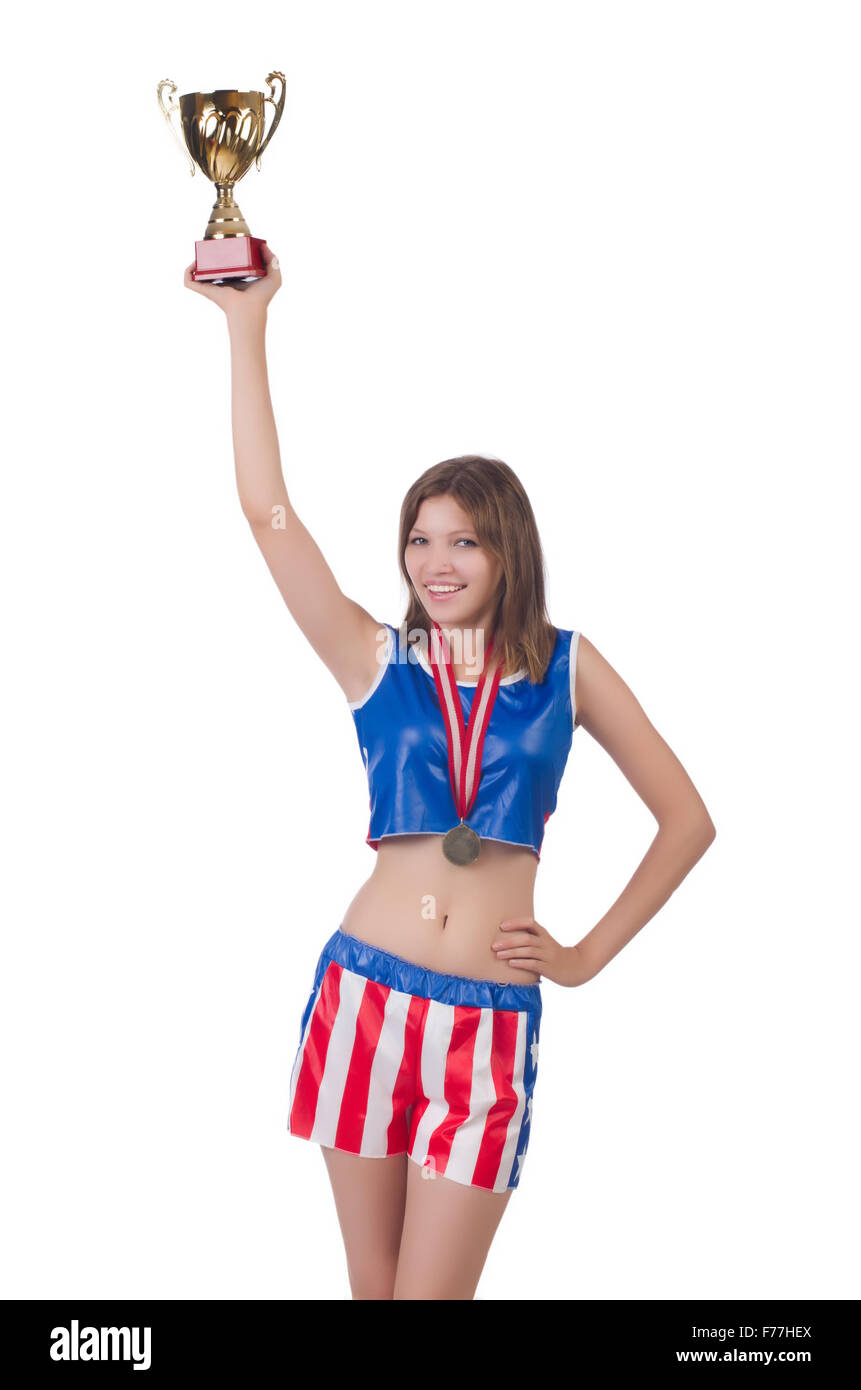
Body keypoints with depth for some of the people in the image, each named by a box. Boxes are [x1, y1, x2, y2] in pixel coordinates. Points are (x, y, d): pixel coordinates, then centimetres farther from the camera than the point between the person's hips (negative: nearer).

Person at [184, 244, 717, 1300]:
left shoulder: (567, 667, 6)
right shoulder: (378, 660, 6)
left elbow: (687, 820, 11)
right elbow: (268, 511, -4)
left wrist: (590, 954, 6)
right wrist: (247, 324, -6)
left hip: (491, 1024, -1)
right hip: (363, 996, 1)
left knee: (430, 1292, -3)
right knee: (371, 1286, 9)